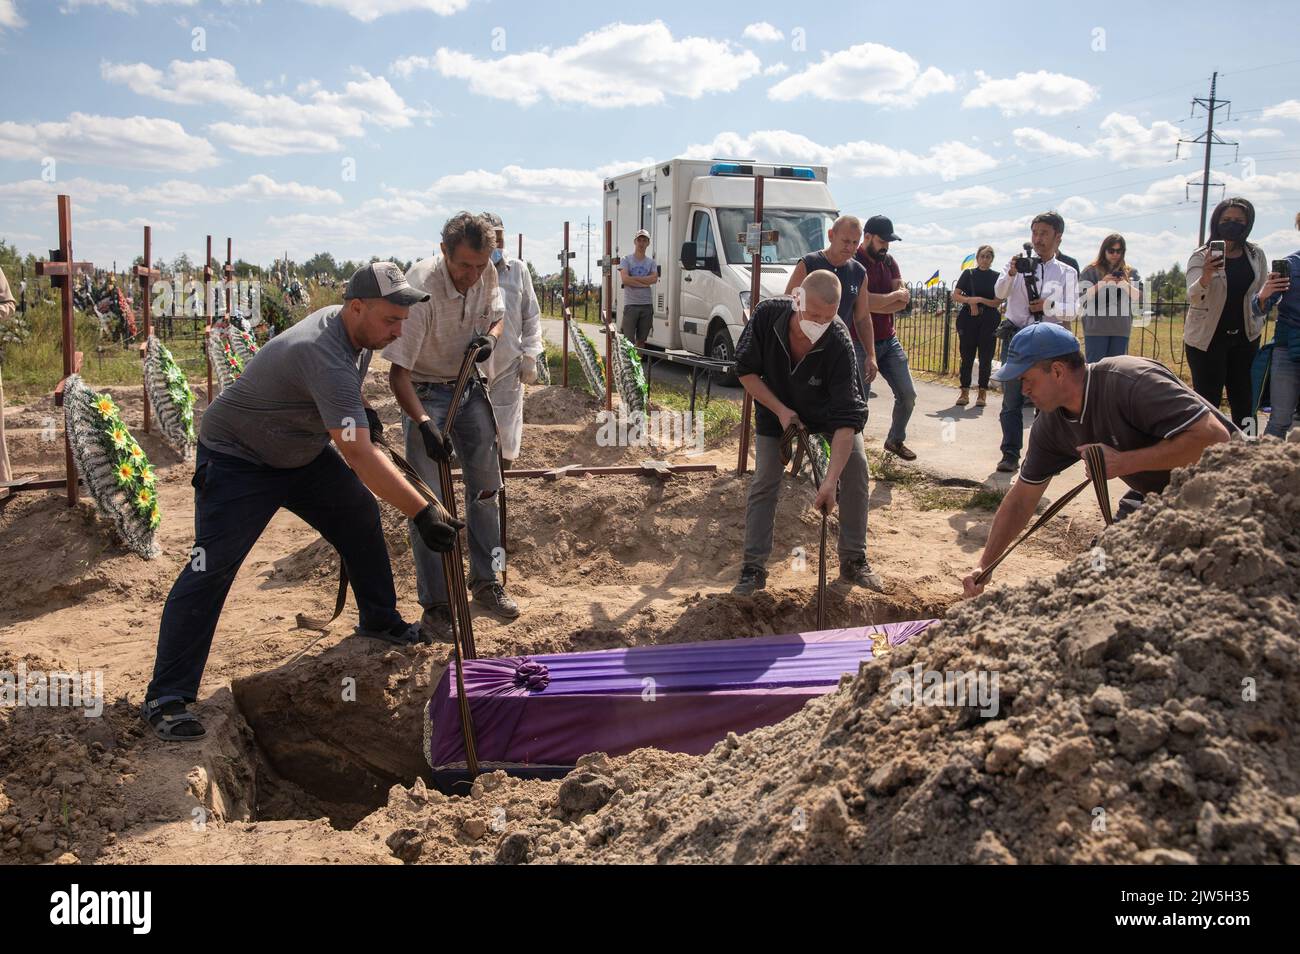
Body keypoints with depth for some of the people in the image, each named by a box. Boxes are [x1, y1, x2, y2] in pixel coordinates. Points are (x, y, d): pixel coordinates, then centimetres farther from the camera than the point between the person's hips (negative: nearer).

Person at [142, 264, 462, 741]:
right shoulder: (324, 355, -37)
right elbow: (360, 456, -43)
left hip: (302, 451, 9)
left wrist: (360, 407, 5)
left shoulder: (354, 327, -7)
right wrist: (422, 513, -44)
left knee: (360, 514, 9)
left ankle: (380, 621, 28)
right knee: (211, 570, -14)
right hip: (237, 459, -9)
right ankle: (165, 698, -8)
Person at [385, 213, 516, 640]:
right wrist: (424, 424, -41)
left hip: (469, 387, 6)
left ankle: (485, 582, 24)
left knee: (486, 487, 10)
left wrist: (490, 336, -13)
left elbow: (497, 314, 11)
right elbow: (398, 372, -30)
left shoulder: (487, 274, -12)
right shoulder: (420, 287, -30)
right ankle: (435, 603, 3)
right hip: (425, 392, -6)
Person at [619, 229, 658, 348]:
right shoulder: (627, 260, 3)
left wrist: (634, 278, -9)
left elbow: (654, 278, -5)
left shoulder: (651, 262, 13)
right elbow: (625, 279, -12)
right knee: (629, 340, -7)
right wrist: (645, 282, -8)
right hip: (631, 304, -3)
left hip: (647, 305, 4)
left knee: (641, 340, 9)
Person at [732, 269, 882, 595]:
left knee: (856, 466, -14)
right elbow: (745, 370, -16)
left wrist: (830, 480, -46)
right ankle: (753, 567, 3)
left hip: (827, 411, -1)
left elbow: (847, 417, -39)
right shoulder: (767, 315, -31)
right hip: (776, 409, 1)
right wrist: (780, 410, -26)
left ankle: (854, 560, 1)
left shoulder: (839, 343, -37)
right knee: (764, 482, -7)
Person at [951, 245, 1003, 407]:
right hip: (968, 319, 0)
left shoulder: (996, 277, 6)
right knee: (967, 357, -1)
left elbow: (997, 302, 0)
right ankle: (964, 392, 5)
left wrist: (979, 300, -12)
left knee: (985, 358, 0)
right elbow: (955, 296, 3)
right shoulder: (968, 274, 8)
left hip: (989, 321, 0)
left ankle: (982, 393, 7)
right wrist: (970, 300, -13)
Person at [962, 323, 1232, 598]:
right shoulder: (1051, 424, -7)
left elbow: (1214, 436, -36)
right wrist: (983, 565, -3)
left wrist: (1124, 462, -35)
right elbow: (1022, 497, 1)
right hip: (1157, 493, 8)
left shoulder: (1132, 382, -32)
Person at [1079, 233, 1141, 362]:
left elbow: (1141, 298, 4)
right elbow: (1082, 298, -5)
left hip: (1121, 328, 3)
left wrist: (1126, 285, -14)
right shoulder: (1091, 271, 4)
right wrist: (1101, 283, -17)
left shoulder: (1130, 272, 12)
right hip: (1096, 328, -3)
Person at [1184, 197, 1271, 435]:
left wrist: (1257, 326, 10)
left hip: (1244, 338, 5)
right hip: (1206, 339, -4)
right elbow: (1193, 297, -26)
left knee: (1244, 400, 8)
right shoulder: (1201, 257, -10)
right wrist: (1205, 276, -46)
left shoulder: (1256, 255, 3)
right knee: (1207, 400, -6)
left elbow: (1262, 295, 14)